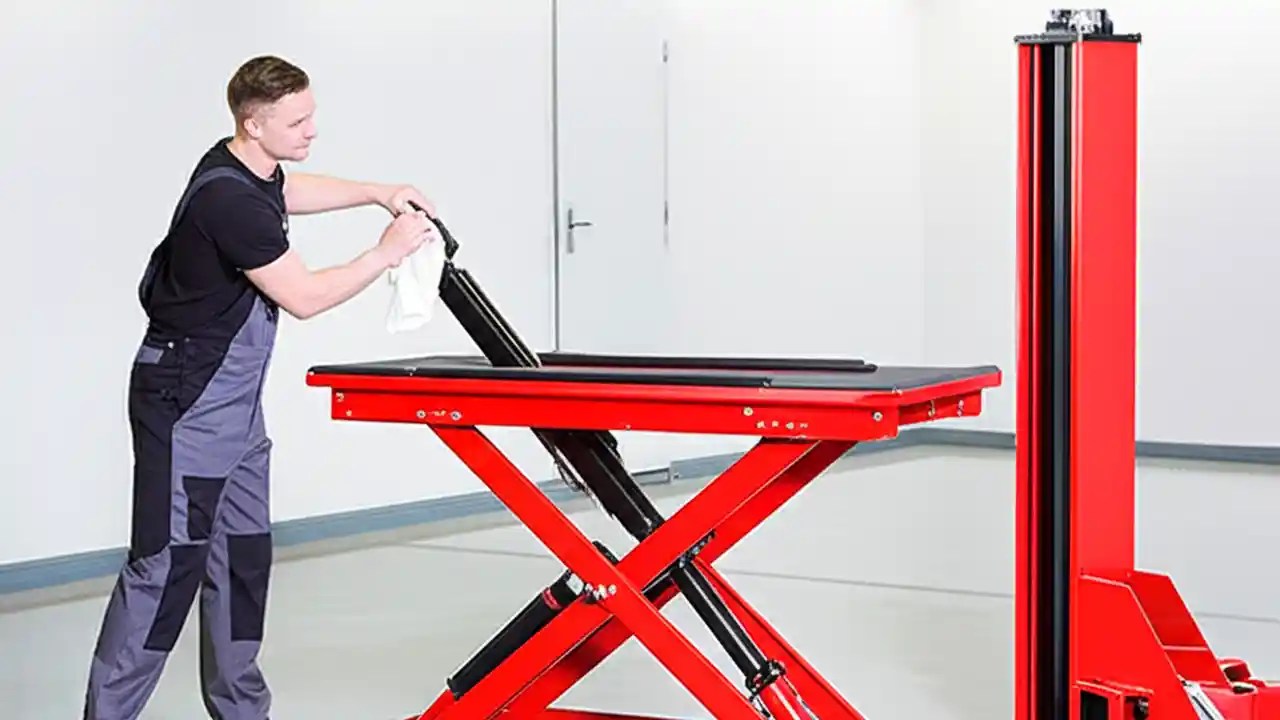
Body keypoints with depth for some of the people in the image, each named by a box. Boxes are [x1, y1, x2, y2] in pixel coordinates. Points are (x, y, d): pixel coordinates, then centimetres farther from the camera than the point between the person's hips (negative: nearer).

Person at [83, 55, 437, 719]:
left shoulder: (248, 169, 5)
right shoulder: (228, 200, -24)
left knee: (242, 559, 12)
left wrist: (378, 193, 20)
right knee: (166, 564, -8)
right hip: (187, 406, -10)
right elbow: (303, 298, -19)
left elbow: (288, 192, 31)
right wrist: (387, 252, -10)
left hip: (236, 405, 10)